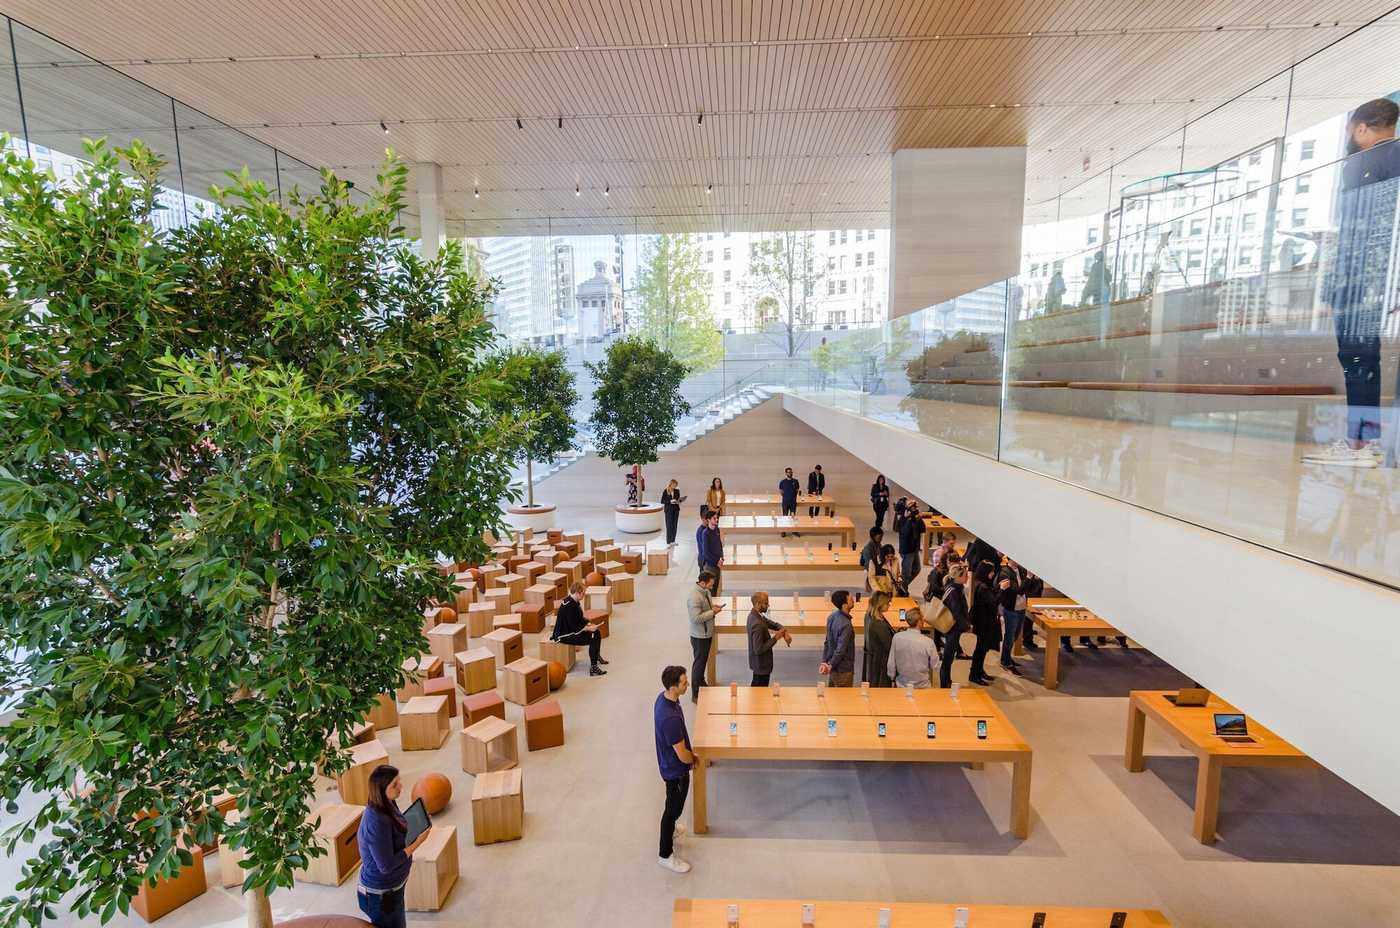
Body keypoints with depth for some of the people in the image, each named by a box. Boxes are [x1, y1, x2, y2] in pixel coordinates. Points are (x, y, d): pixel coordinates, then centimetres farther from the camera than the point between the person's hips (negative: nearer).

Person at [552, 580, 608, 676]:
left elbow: (580, 619, 15)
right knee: (593, 638, -20)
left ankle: (597, 656, 30)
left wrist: (589, 624, -1)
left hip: (571, 629, 10)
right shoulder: (569, 606, -27)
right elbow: (574, 627, -26)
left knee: (597, 632, 10)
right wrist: (588, 628, -18)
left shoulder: (575, 602, 4)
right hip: (564, 635, -10)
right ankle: (593, 668, -18)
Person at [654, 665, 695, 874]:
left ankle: (670, 829, 57)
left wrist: (689, 756, 14)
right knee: (673, 809, 12)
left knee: (673, 804, 32)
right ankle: (665, 855, 32)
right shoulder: (670, 718, -40)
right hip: (676, 770, -9)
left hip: (669, 763, 9)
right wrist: (695, 759, -9)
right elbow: (682, 756, -30)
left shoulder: (663, 698, -11)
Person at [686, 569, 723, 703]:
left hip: (707, 633, 9)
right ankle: (696, 695, 16)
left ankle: (701, 685, 42)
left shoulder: (705, 591, 1)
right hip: (699, 636, -9)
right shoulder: (695, 597, -29)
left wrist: (713, 605, -1)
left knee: (703, 661, 24)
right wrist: (713, 612, -24)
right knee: (699, 662, 3)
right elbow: (696, 618, -31)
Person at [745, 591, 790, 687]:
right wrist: (775, 638, -24)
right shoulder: (757, 624, -33)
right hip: (761, 664, -9)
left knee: (755, 686, 26)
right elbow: (759, 649, -30)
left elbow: (772, 624, 7)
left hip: (758, 662, 9)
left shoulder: (754, 614, -3)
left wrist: (785, 631, -11)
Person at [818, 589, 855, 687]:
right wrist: (831, 665, -13)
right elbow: (840, 650, -26)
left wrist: (824, 662, 6)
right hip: (843, 670, -8)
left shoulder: (832, 616, -2)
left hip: (833, 666, 8)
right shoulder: (846, 625, -29)